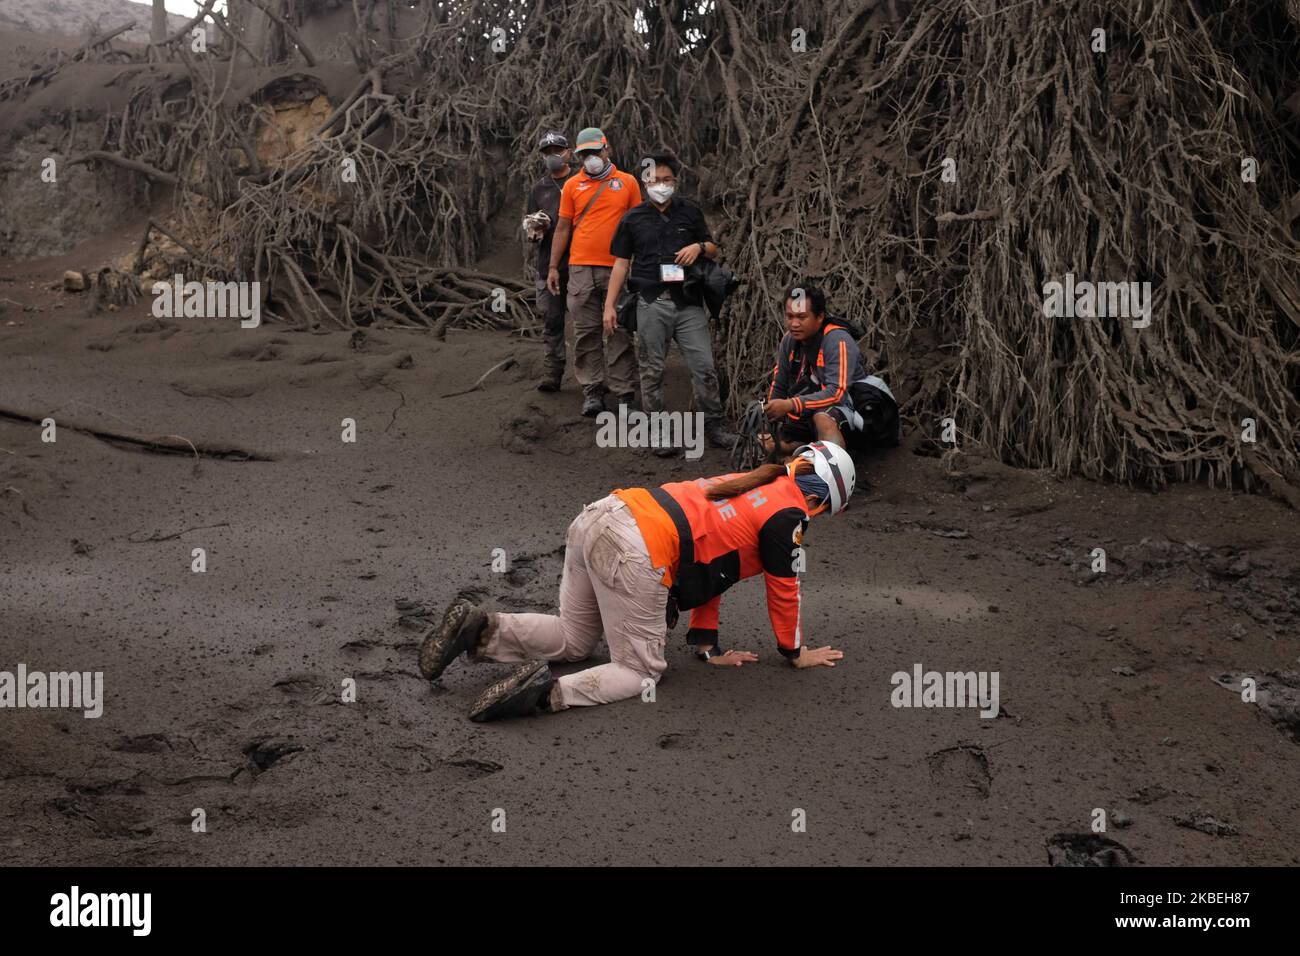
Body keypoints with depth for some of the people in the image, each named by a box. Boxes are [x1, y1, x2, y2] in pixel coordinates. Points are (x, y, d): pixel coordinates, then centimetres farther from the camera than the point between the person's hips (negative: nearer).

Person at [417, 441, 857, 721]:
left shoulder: (747, 485, 27)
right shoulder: (788, 515, 2)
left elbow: (705, 558, 30)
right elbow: (785, 591, 12)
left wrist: (707, 645, 30)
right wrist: (796, 653, 29)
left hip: (597, 517, 9)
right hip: (635, 554, -9)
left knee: (573, 640, 25)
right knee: (641, 671, 4)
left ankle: (479, 629, 5)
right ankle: (547, 693, -19)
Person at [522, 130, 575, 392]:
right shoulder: (538, 189, 16)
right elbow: (528, 230, 18)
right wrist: (533, 227, -5)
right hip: (549, 265, 3)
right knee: (552, 322, 2)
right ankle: (552, 374, 5)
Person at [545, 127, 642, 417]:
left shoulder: (627, 182, 7)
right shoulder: (572, 186, 9)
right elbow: (563, 228, 12)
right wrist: (553, 267, 7)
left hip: (618, 269, -1)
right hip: (581, 269, 1)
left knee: (619, 332, 1)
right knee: (586, 332, 0)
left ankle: (624, 392, 5)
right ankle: (592, 391, 5)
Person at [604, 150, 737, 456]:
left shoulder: (691, 212, 11)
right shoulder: (633, 219, 9)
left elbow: (713, 250, 19)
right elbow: (621, 262, 9)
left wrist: (700, 247, -6)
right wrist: (609, 305, 3)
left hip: (689, 302, 1)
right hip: (652, 304, -1)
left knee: (704, 366, -2)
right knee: (652, 370, 2)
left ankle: (713, 424, 9)